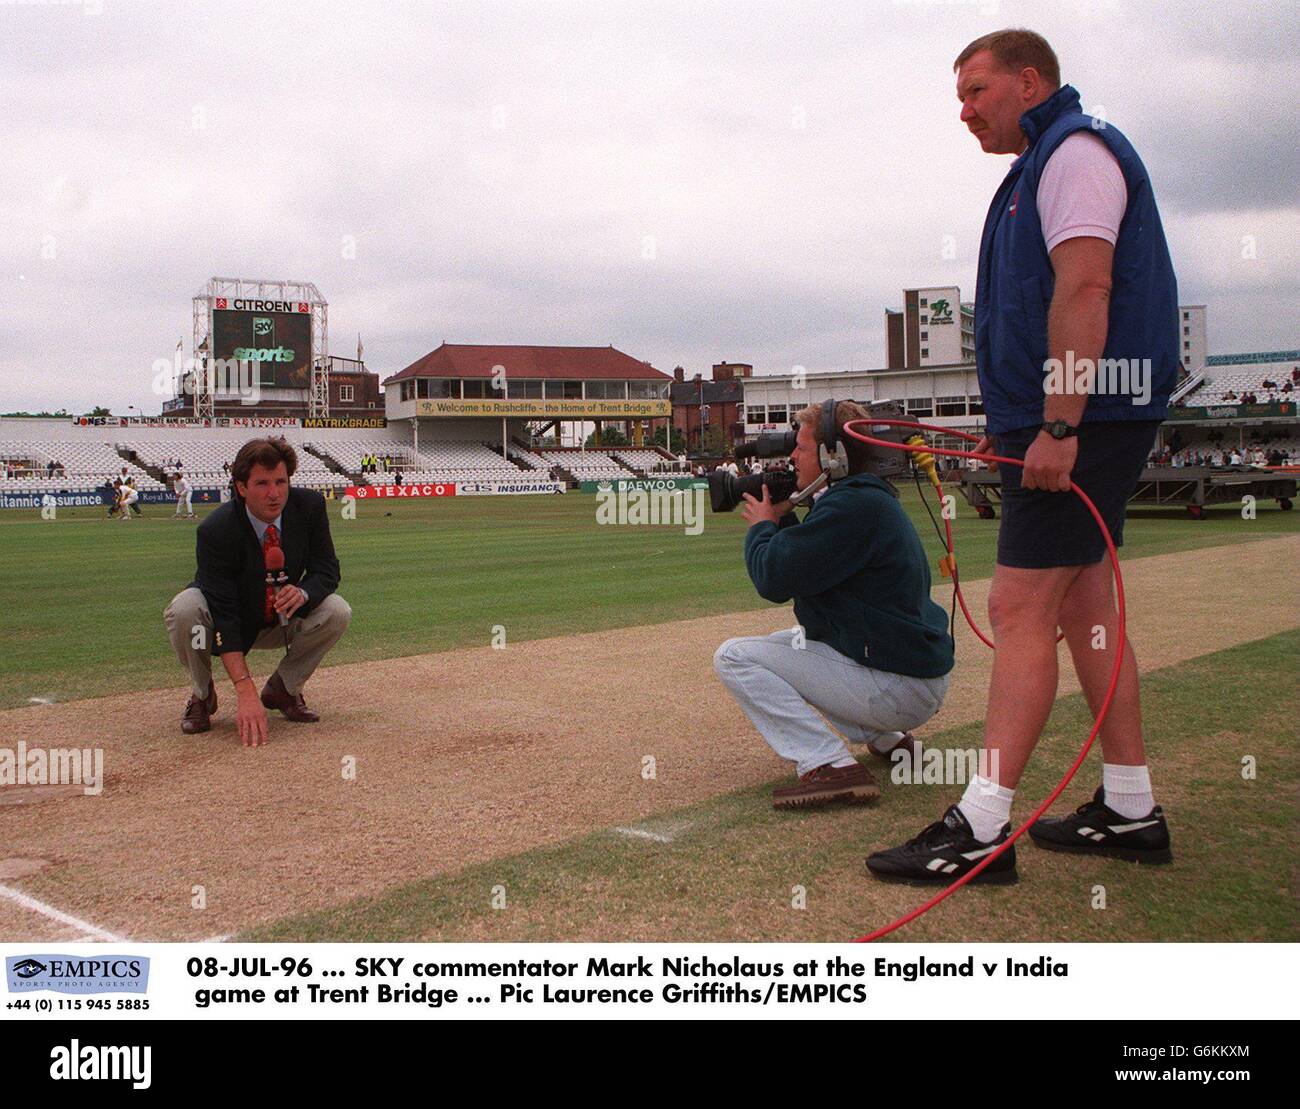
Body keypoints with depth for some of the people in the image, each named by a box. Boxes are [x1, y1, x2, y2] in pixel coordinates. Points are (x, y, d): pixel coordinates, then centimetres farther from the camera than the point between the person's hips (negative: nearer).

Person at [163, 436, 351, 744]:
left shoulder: (310, 506, -18)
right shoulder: (216, 530, -29)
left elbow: (327, 569, -10)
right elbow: (224, 617, -34)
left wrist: (303, 592, -37)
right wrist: (245, 691, -42)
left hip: (283, 622, 3)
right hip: (232, 622, -3)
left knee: (337, 612, -25)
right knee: (183, 610, -34)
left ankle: (283, 690, 0)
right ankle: (202, 695, -3)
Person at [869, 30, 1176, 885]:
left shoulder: (1075, 149, -8)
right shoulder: (1051, 160, 24)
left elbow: (1084, 293, -21)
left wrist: (1057, 428, -26)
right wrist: (1020, 424, 21)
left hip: (1080, 423, -11)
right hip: (1069, 425, 11)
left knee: (1022, 609, -13)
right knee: (1084, 607, 11)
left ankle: (982, 829, -11)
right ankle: (1130, 811, 18)